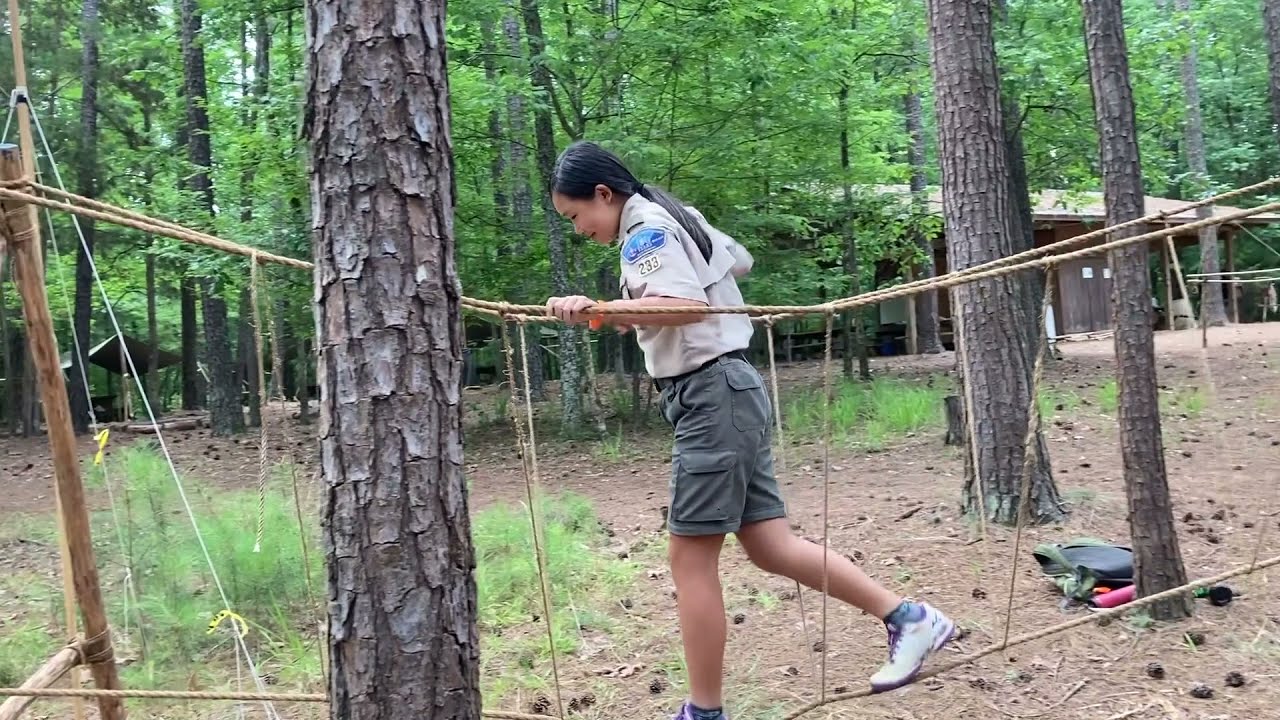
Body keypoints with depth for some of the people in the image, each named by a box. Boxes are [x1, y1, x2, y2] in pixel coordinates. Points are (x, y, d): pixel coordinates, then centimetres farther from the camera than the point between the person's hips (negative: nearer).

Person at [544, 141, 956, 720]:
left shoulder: (645, 230, -11)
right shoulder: (676, 217, 19)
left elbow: (687, 305, -27)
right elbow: (739, 261, 34)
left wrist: (599, 310, -38)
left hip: (713, 396, -10)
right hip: (727, 393, 10)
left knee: (690, 557, -6)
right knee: (770, 546, 9)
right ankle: (908, 618, 13)